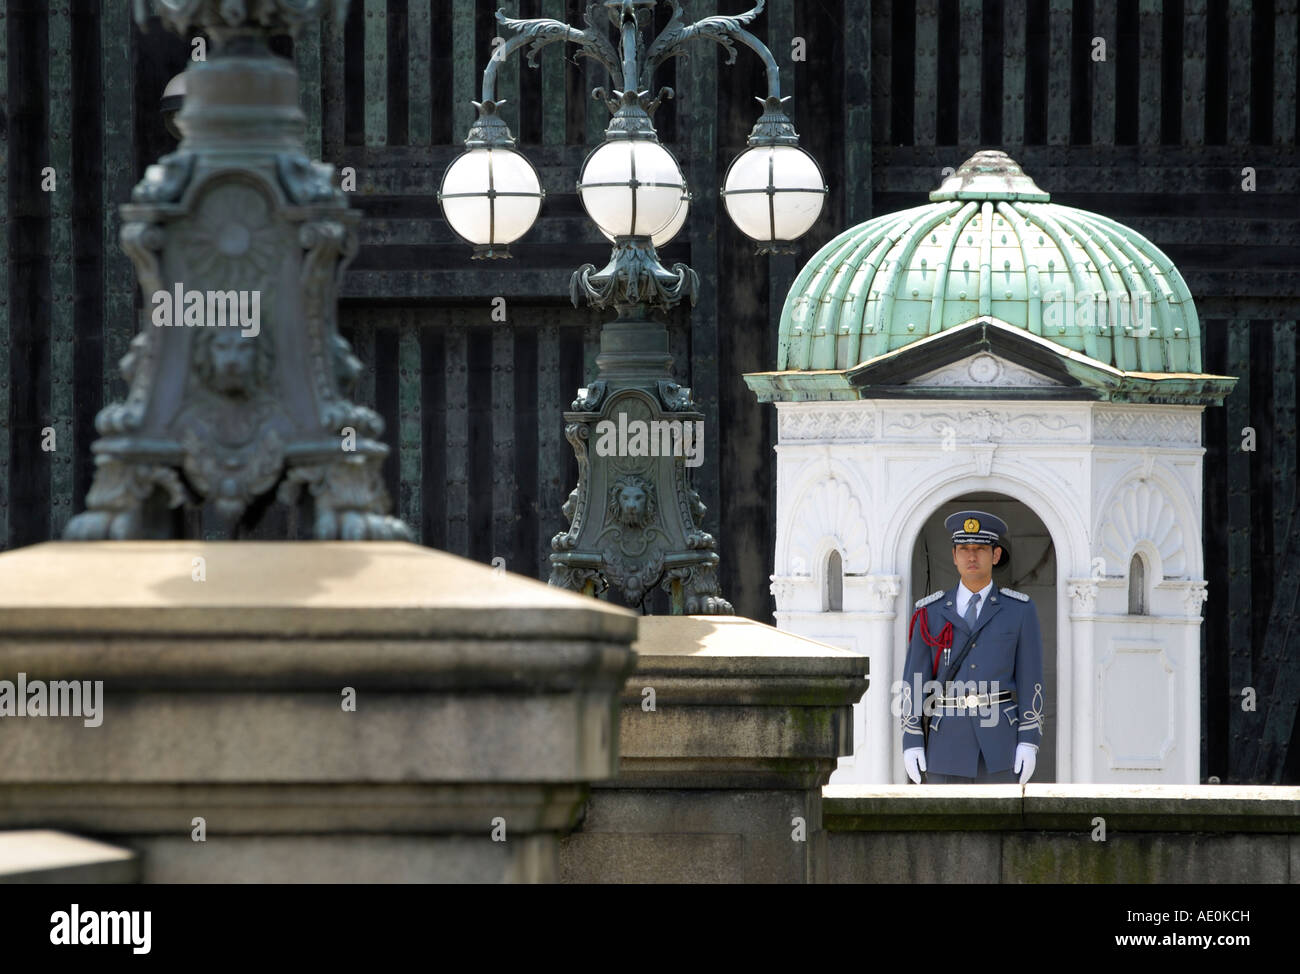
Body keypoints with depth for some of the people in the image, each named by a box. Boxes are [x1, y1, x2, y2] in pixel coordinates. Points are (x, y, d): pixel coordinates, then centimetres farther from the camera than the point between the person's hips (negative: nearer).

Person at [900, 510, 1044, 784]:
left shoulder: (1020, 611, 3)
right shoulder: (930, 614, 5)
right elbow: (914, 679, 4)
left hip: (1000, 740, -1)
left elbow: (1030, 680, 1)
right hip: (948, 742, 1)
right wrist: (912, 742, -3)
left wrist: (1029, 742, -7)